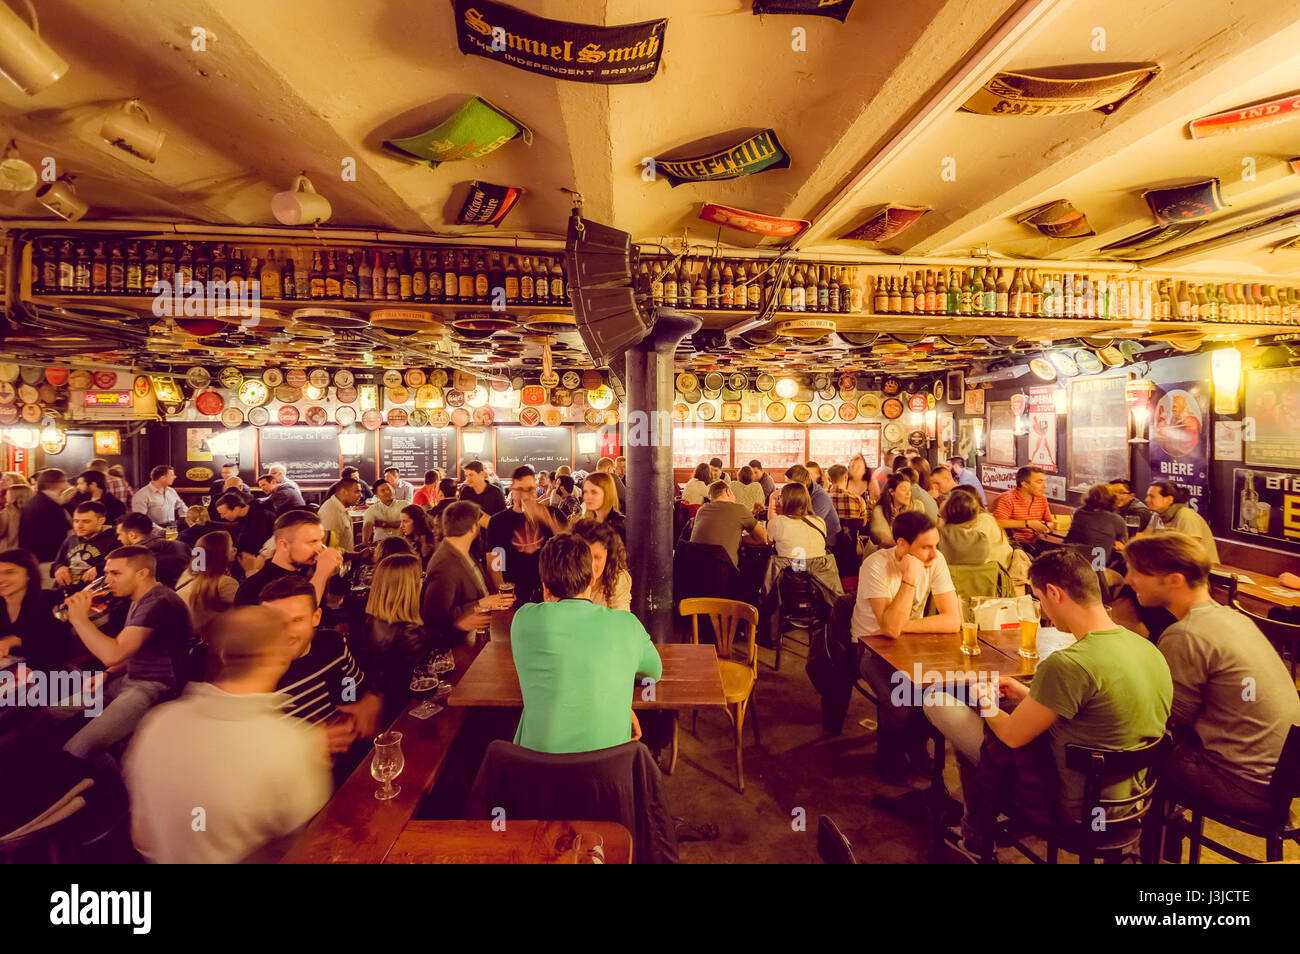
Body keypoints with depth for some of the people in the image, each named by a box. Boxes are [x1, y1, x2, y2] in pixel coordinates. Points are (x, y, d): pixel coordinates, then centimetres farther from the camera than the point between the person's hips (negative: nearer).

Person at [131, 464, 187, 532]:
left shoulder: (171, 491, 16)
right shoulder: (142, 495, -4)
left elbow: (181, 506, 28)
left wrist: (185, 519, 7)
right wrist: (160, 529, -20)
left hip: (173, 527, 5)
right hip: (155, 530, -5)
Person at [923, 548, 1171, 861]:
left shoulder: (1069, 664, -30)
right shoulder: (1149, 650, -3)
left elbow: (1013, 735, -16)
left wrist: (987, 703, 4)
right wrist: (1028, 695, 15)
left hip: (1073, 808, -8)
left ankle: (977, 840, 25)